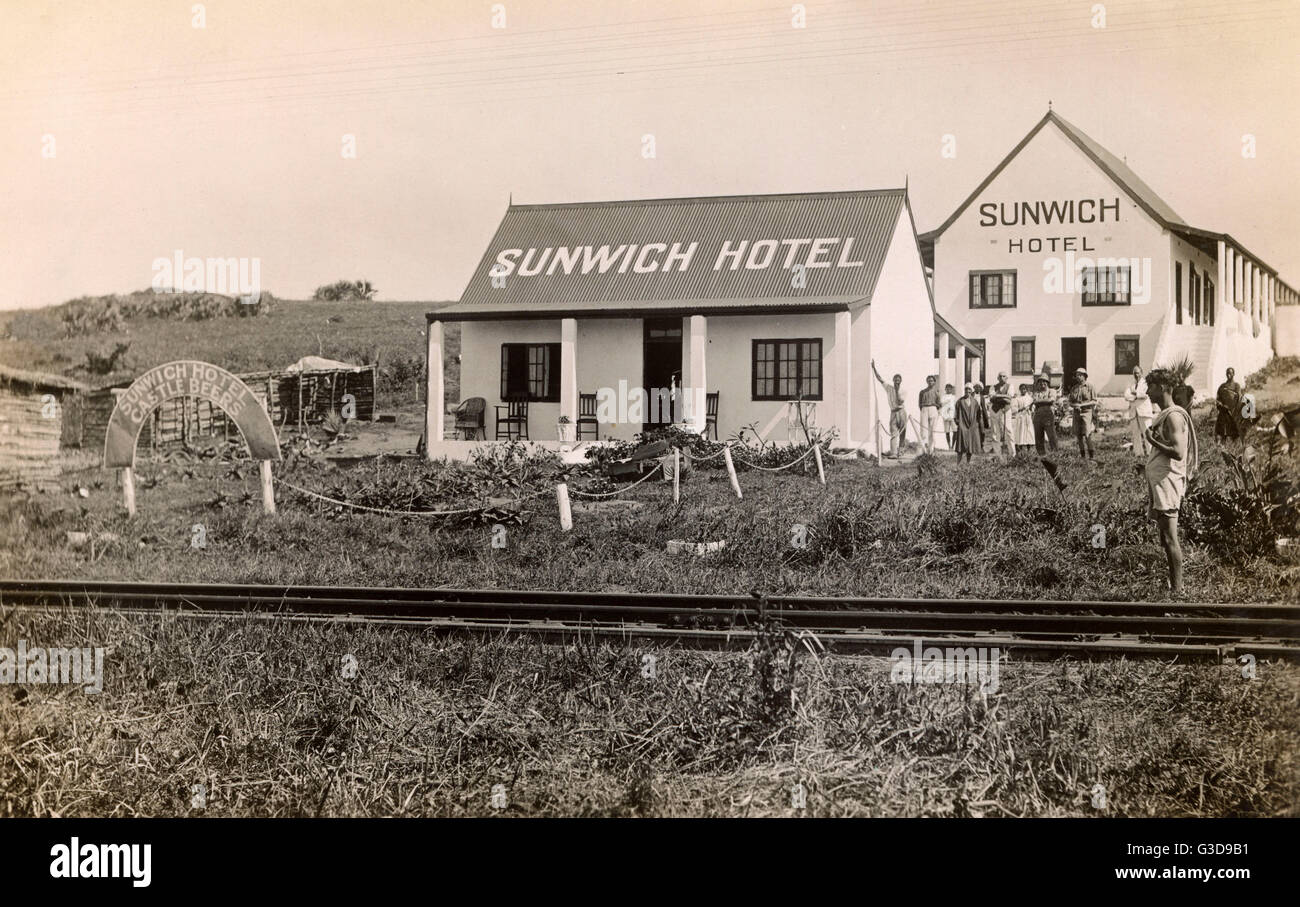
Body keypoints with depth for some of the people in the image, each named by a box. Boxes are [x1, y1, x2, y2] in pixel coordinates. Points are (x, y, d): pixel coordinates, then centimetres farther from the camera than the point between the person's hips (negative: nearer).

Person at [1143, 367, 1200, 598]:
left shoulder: (1173, 416, -14)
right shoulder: (1164, 415, 17)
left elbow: (1178, 452, -24)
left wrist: (1153, 441, -15)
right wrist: (1149, 467, 19)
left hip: (1167, 483, -11)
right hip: (1158, 483, 11)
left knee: (1170, 539, -8)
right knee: (1166, 540, 13)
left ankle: (1177, 590, -5)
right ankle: (1173, 586, 18)